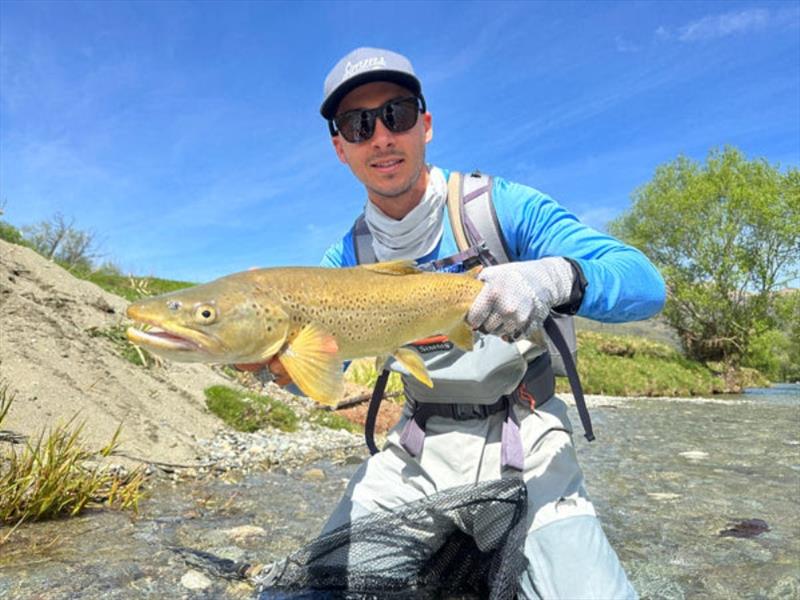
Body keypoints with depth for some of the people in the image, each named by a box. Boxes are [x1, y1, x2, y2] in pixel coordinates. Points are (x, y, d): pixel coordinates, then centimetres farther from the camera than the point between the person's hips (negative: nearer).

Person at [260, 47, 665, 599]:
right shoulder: (349, 258, 0)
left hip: (524, 446, -2)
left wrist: (553, 277, -40)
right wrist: (279, 361, -21)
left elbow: (647, 284, -19)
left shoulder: (505, 207, -12)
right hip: (417, 451, 3)